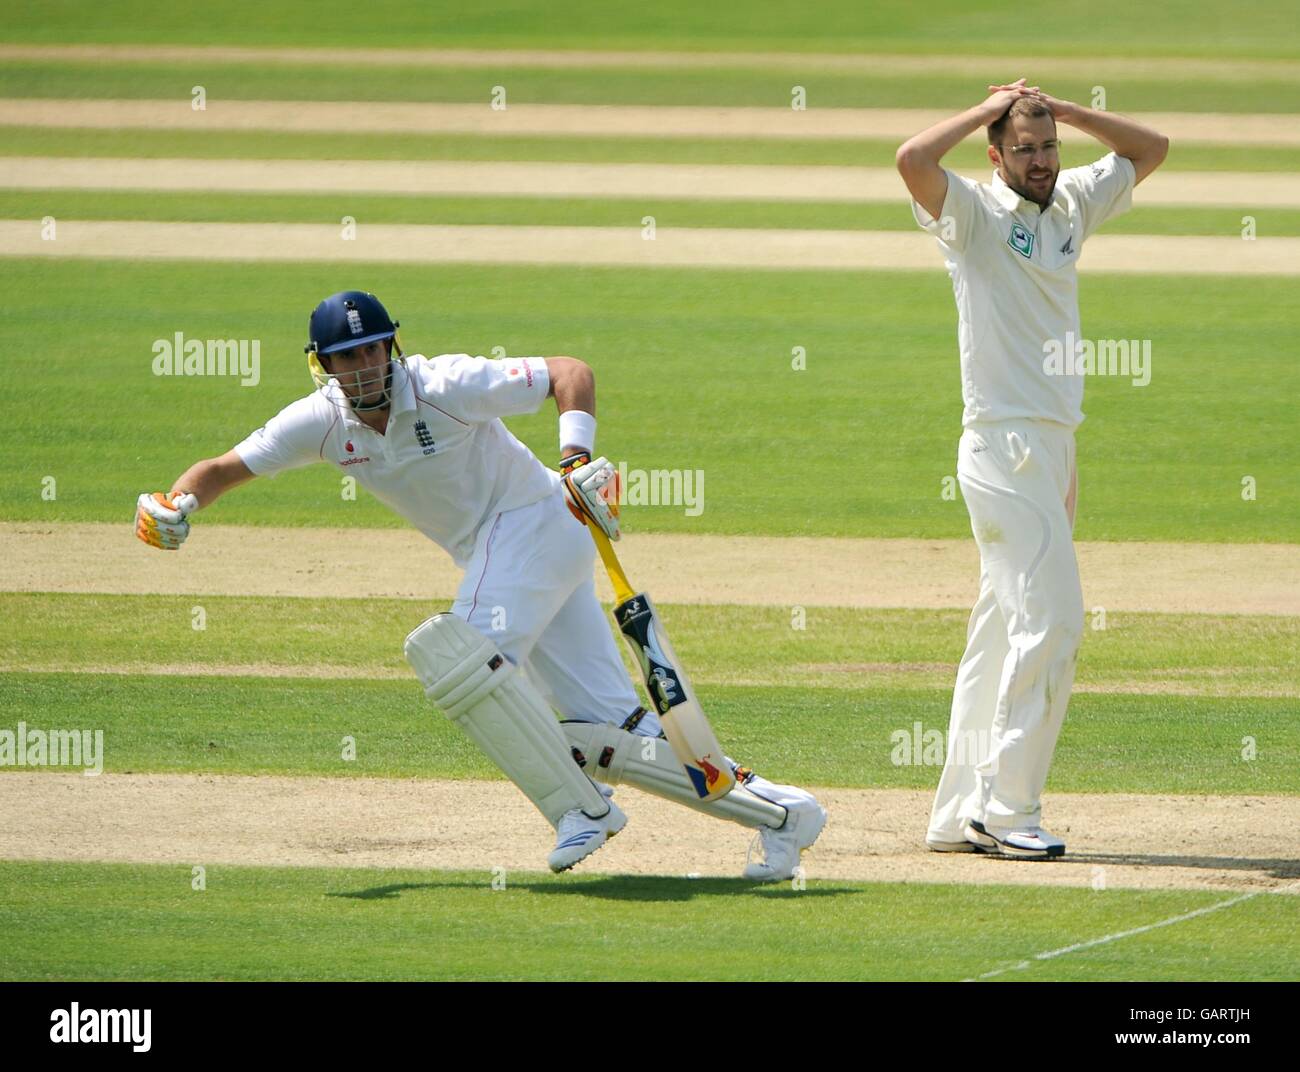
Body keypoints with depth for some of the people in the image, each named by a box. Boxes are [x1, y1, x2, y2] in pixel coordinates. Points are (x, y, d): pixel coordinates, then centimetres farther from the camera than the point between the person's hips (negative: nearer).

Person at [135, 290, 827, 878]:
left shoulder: (447, 386, -17)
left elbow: (570, 374, -16)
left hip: (535, 520, -7)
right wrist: (175, 505, -20)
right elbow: (225, 469, 1)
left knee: (457, 651, -28)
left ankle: (581, 807, -18)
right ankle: (777, 811, 5)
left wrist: (576, 457, -31)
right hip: (495, 556, 7)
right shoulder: (322, 421, 0)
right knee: (607, 734, 0)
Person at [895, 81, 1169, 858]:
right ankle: (1009, 808, -10)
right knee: (1052, 619, -14)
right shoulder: (974, 212, -5)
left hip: (1055, 444, 8)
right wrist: (988, 110, -9)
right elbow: (913, 159, -24)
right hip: (1005, 446, -8)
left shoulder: (1072, 204, 15)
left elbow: (1151, 148, 25)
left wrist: (1063, 111, 11)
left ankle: (961, 814, 12)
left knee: (1006, 631, 9)